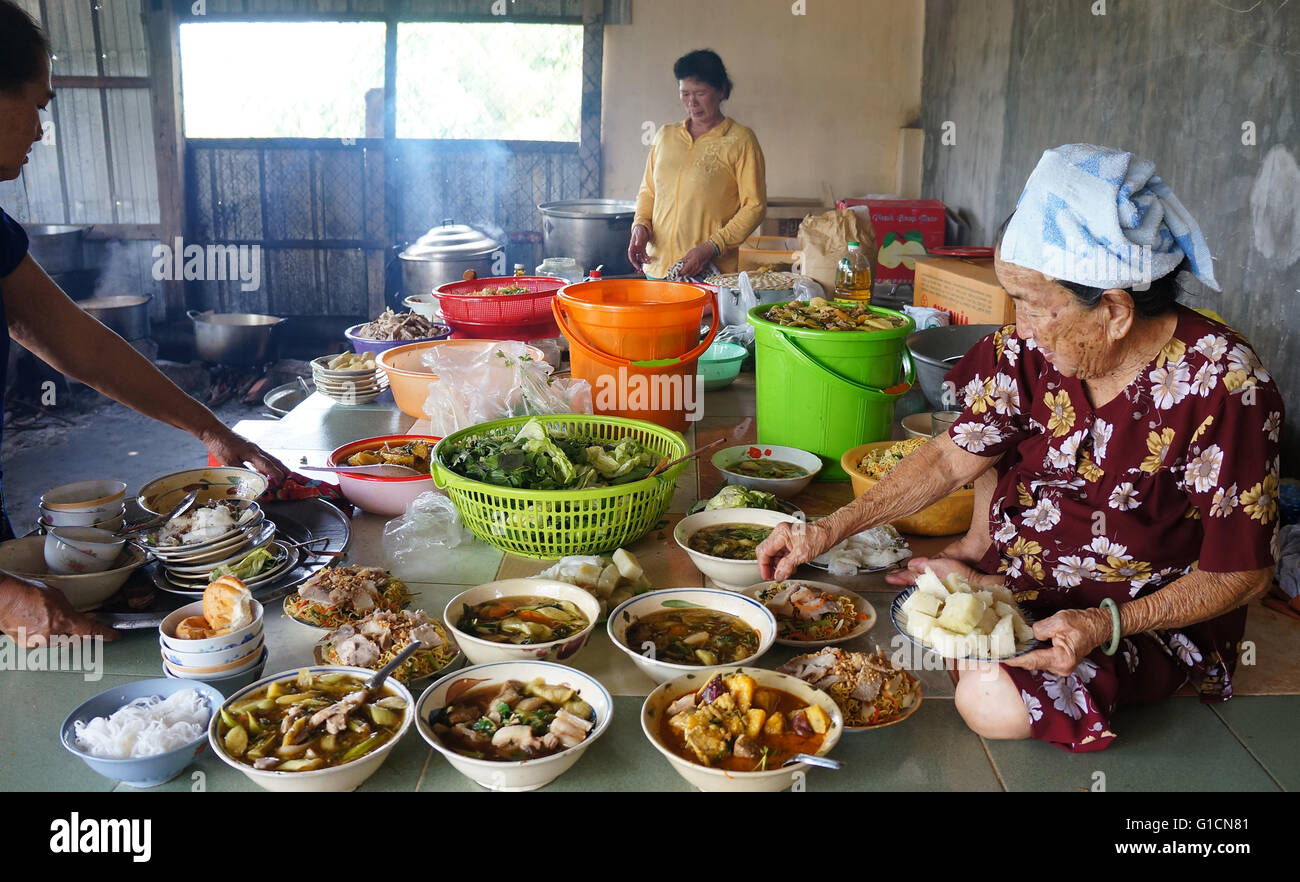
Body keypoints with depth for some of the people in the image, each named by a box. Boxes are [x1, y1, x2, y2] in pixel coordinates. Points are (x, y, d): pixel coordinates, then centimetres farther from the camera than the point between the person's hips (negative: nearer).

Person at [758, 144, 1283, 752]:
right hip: (1029, 578, 6)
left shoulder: (1225, 387, -27)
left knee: (995, 700, -23)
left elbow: (1241, 573, -18)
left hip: (1154, 614, -5)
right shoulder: (1032, 350, -13)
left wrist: (1106, 625, -30)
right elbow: (950, 458, -4)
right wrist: (830, 530, -11)